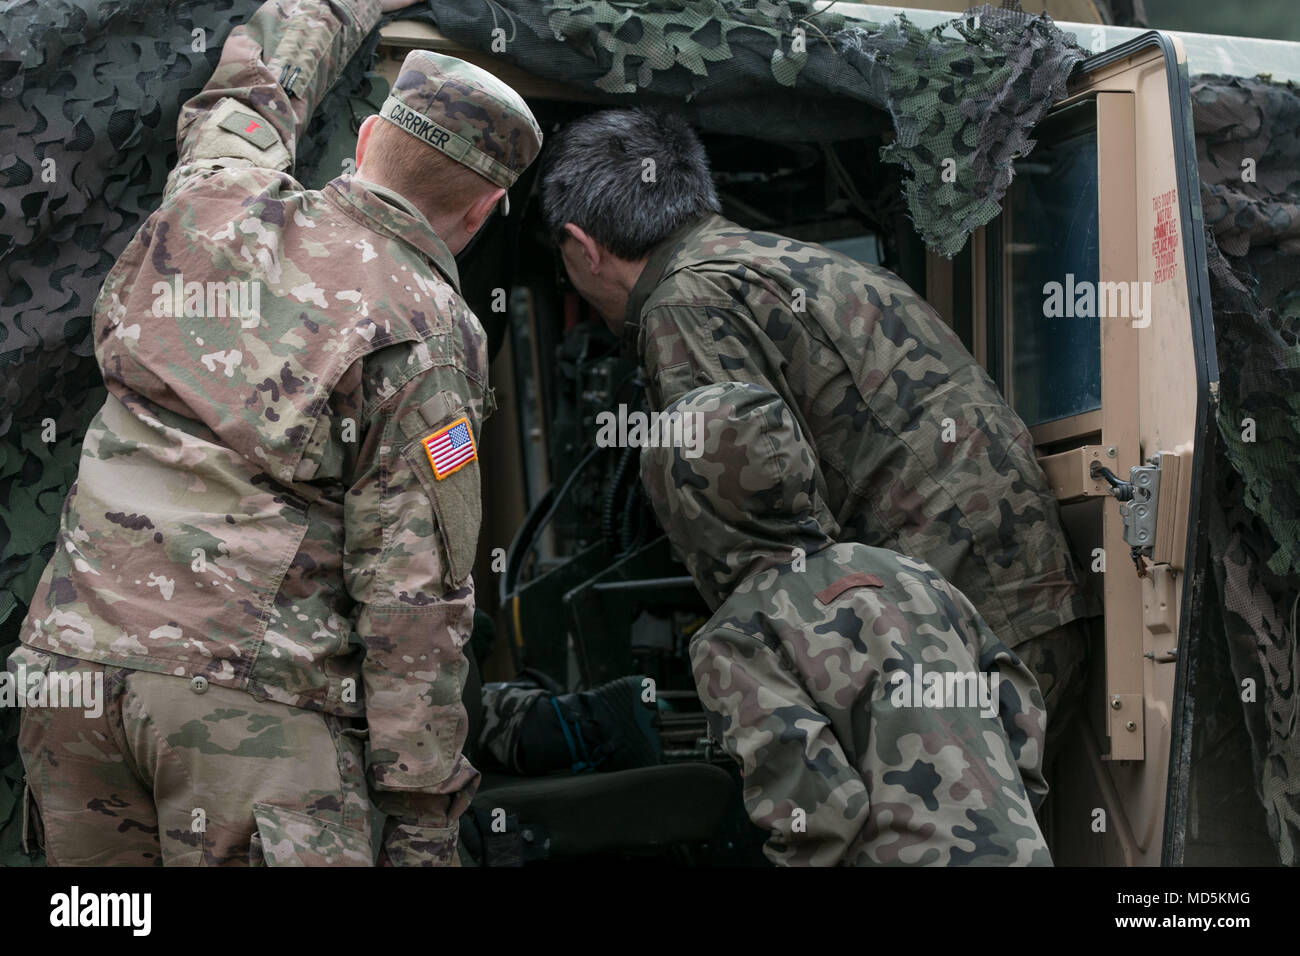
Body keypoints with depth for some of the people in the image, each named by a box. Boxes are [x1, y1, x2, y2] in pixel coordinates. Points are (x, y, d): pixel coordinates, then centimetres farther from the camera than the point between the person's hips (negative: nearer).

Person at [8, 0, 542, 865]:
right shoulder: (423, 333, -5)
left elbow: (252, 87, 36)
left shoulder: (214, 205, 10)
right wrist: (422, 808, -4)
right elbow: (410, 590, -8)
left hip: (74, 663, 6)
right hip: (253, 693, -6)